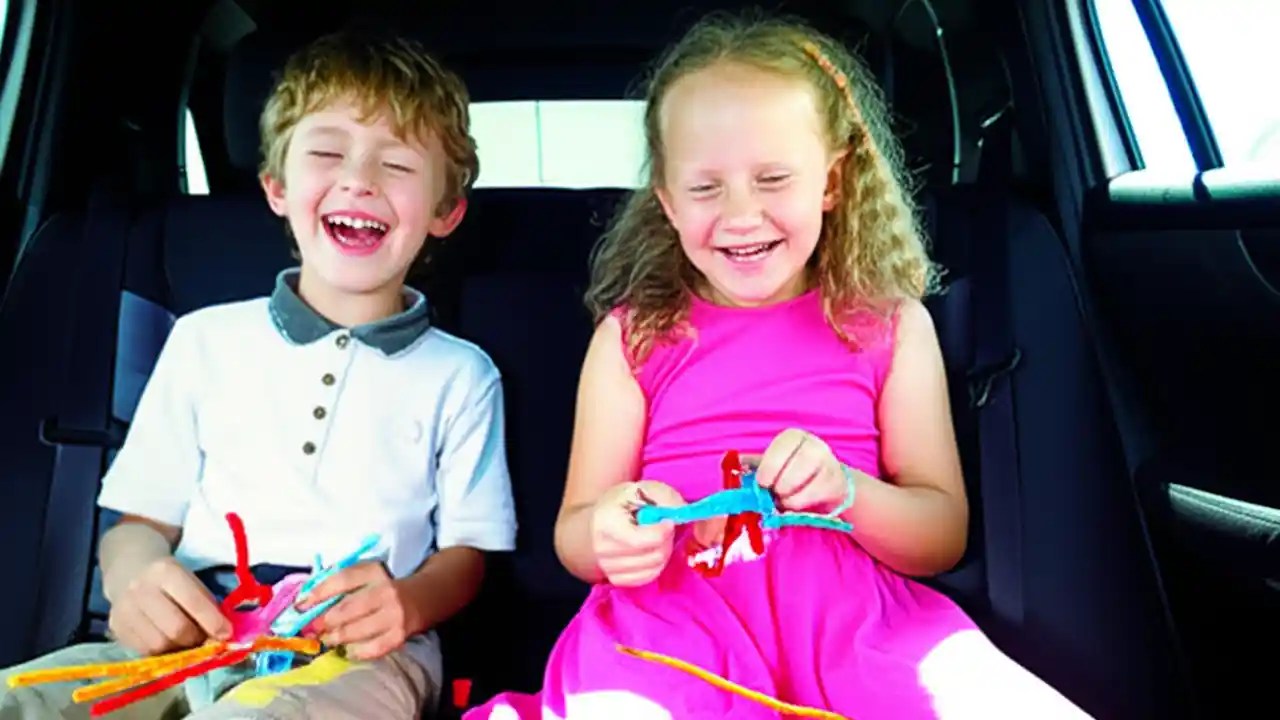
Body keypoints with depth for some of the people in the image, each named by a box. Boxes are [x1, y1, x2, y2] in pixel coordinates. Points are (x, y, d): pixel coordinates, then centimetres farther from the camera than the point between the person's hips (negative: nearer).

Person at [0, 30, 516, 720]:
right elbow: (142, 521, 15)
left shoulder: (460, 374, 8)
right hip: (193, 641, 3)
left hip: (360, 656, -2)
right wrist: (133, 577, -10)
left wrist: (413, 600, -16)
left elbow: (466, 551, 8)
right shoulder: (205, 339, 13)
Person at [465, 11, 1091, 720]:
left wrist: (845, 489, -16)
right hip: (675, 614, -1)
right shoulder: (633, 335, 7)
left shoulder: (890, 323, 7)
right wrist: (610, 534, -18)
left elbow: (942, 540, 6)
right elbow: (573, 534, 6)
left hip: (850, 615, 2)